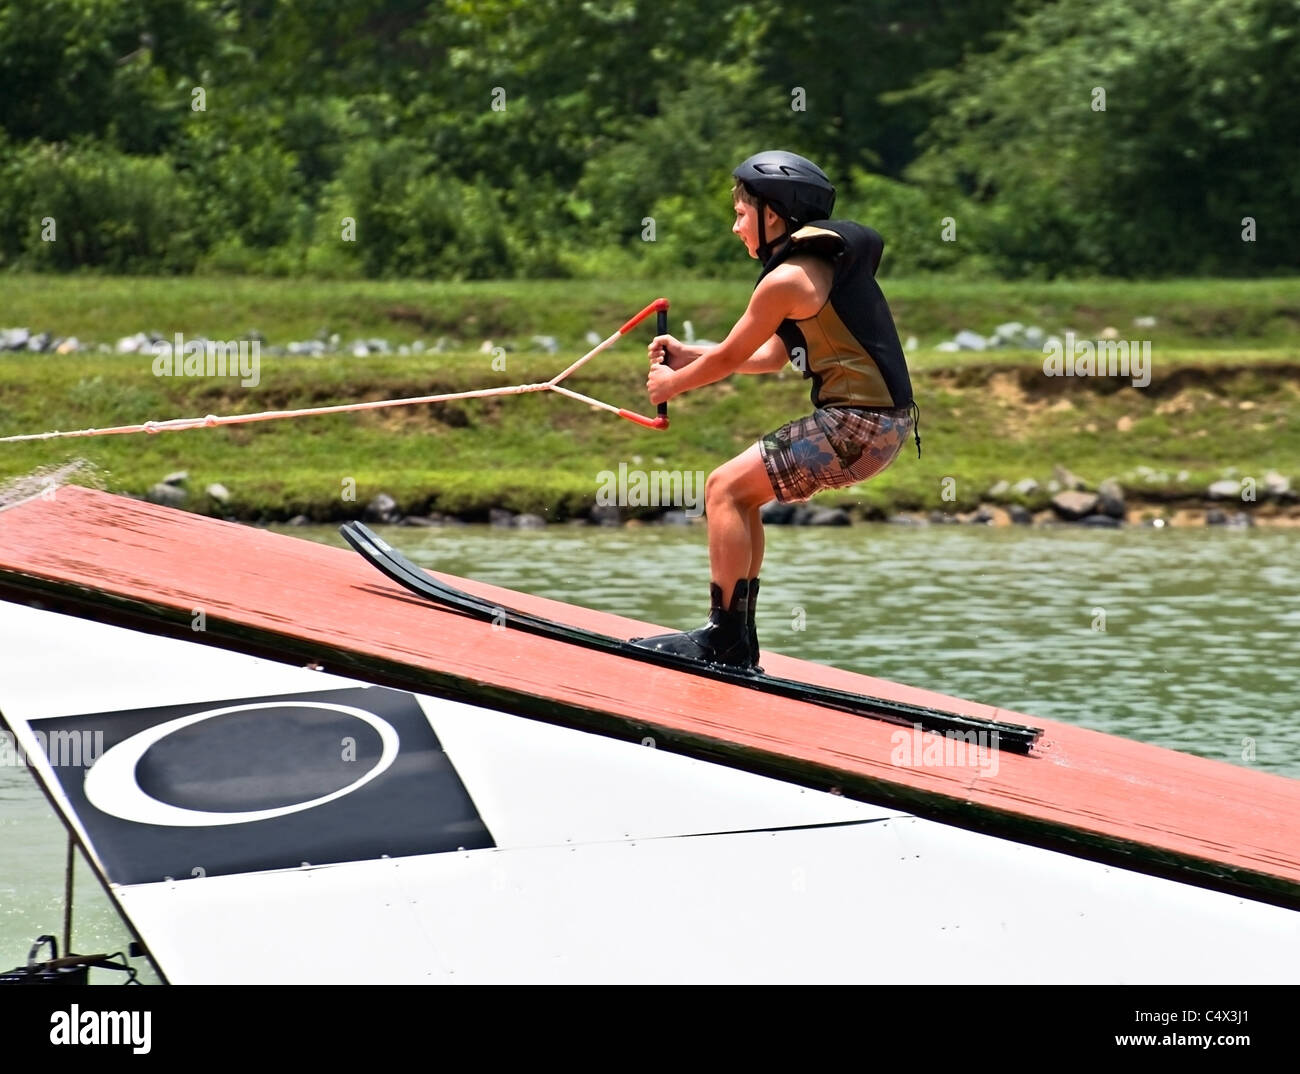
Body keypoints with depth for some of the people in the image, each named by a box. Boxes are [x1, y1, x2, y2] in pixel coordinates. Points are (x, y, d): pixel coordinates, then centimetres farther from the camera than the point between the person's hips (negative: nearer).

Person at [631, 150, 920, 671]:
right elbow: (773, 355, 24)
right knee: (739, 489, 16)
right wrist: (690, 356, 26)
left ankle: (724, 639, -7)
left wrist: (672, 383, 16)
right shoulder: (825, 260, 16)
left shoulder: (787, 279, -13)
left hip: (858, 423, -10)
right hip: (882, 420, 10)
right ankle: (739, 645, 18)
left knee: (725, 487, -7)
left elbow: (729, 358, -2)